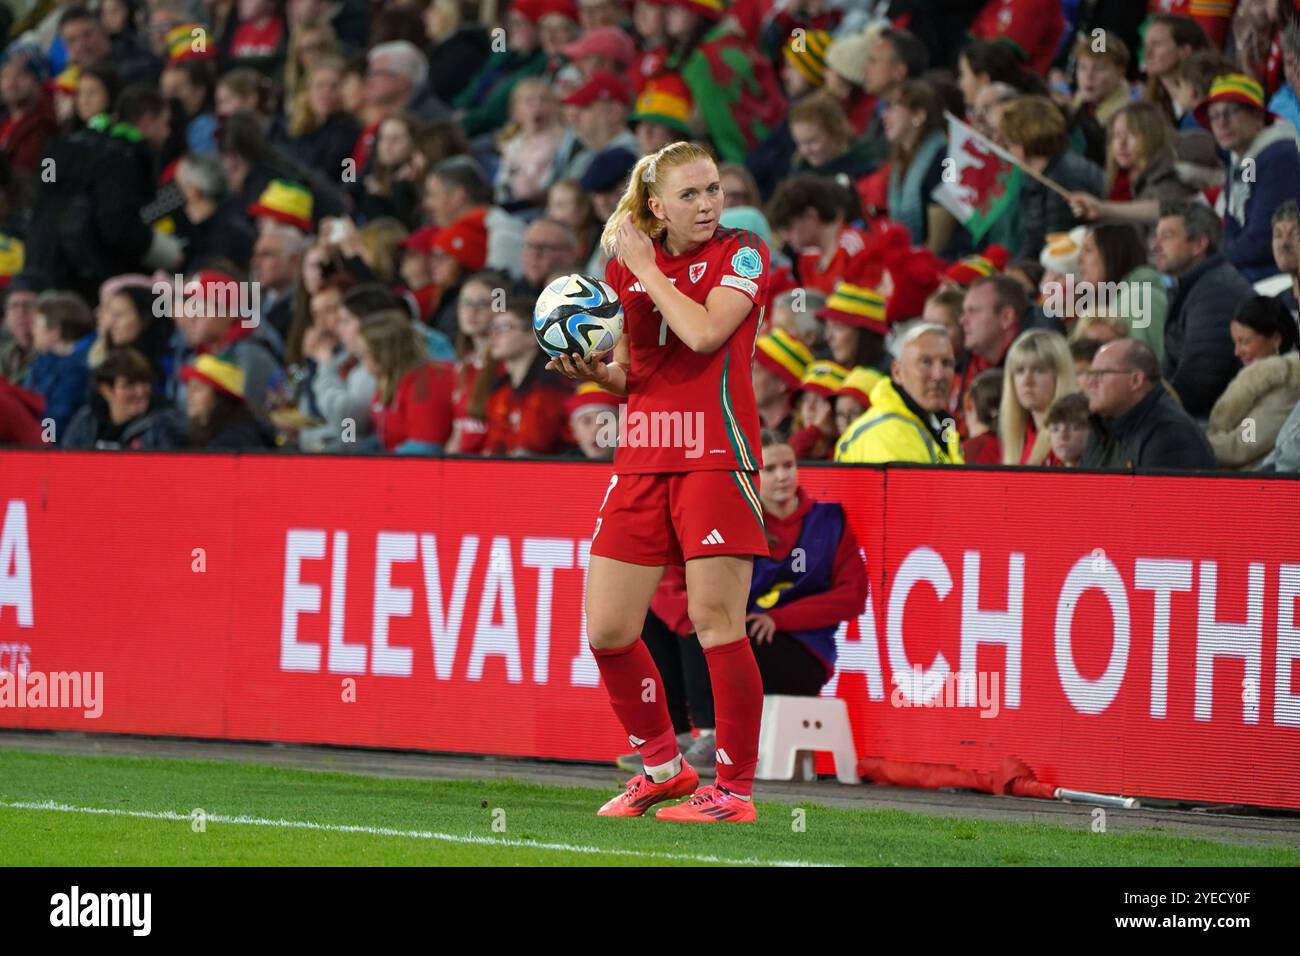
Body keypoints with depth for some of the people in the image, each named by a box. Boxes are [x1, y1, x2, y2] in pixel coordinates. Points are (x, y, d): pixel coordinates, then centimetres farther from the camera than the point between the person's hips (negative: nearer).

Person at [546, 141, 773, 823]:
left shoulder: (742, 253, -2)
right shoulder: (624, 265, 13)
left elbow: (702, 332, -19)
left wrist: (644, 266, -9)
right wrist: (592, 370, 0)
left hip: (715, 454, -6)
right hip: (642, 460, 6)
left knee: (716, 622, -9)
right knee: (607, 631, 3)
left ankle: (734, 790, -2)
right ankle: (662, 765, 21)